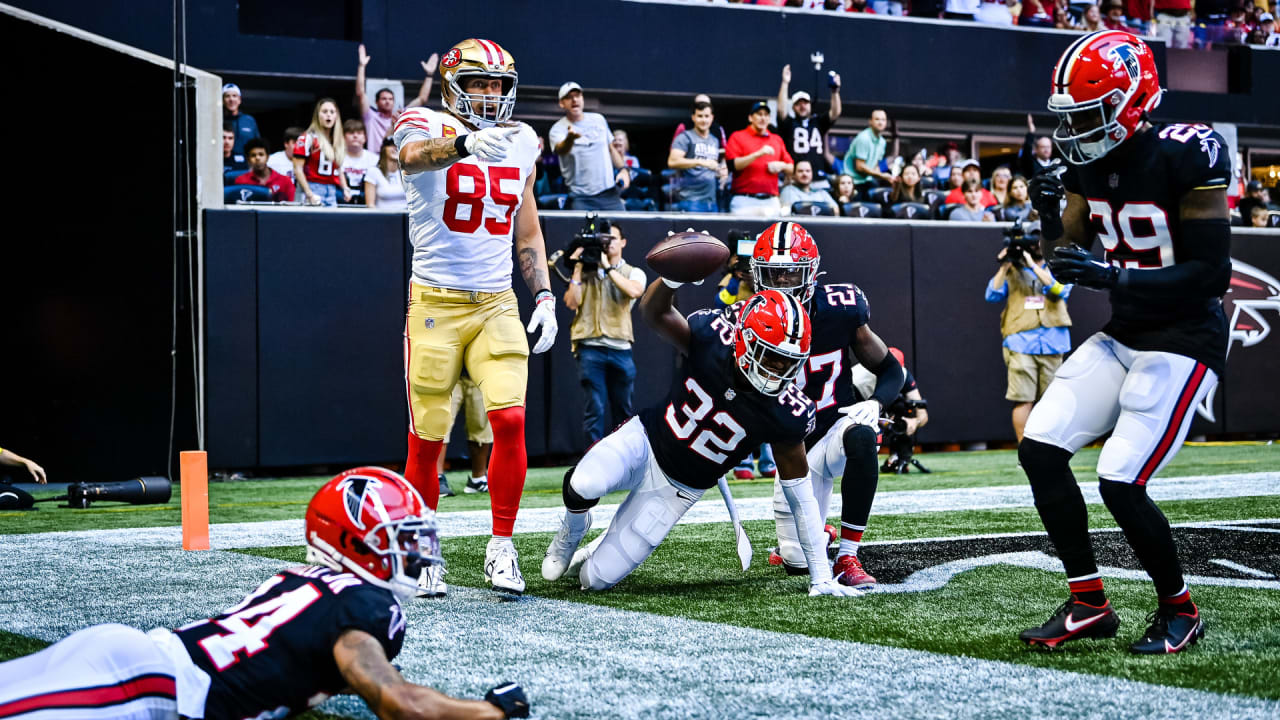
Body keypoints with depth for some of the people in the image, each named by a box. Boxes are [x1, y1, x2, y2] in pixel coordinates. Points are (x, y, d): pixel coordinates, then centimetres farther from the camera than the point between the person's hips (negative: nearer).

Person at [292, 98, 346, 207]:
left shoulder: (340, 141, 15)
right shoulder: (308, 138, -5)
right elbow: (297, 169, -8)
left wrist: (345, 188, 8)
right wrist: (309, 194, -14)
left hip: (332, 193, 6)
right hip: (313, 188, -6)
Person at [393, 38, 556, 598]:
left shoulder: (520, 142, 11)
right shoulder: (427, 127, -6)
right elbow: (415, 154, -33)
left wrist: (544, 296, 7)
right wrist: (466, 142, -55)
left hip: (497, 305, 4)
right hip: (435, 303, -4)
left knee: (510, 419, -13)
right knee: (427, 438, 0)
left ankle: (501, 548, 0)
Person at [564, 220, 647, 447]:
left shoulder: (633, 273, 12)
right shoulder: (586, 273, 11)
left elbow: (634, 291, -12)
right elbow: (572, 302, -2)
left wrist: (607, 267, -10)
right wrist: (577, 268, -3)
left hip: (620, 349, 2)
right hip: (590, 348, -2)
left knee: (623, 410, 8)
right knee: (594, 409, -8)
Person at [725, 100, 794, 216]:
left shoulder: (777, 140, 19)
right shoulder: (737, 137, 5)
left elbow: (791, 167, 22)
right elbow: (732, 165, -9)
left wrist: (781, 165, -1)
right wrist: (758, 154, -16)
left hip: (771, 201, 4)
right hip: (744, 201, -4)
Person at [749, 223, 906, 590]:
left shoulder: (842, 309, -13)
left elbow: (891, 370, -1)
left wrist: (874, 403, -21)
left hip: (839, 427, -1)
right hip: (796, 448, 1)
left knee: (861, 437, -40)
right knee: (799, 563, -3)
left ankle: (847, 558, -29)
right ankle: (794, 546, 40)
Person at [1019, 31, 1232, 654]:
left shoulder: (1184, 158, -21)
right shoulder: (1089, 164, 2)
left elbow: (1212, 275, -23)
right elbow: (1065, 260, 9)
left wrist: (1108, 277, -29)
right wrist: (1048, 215, -12)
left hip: (1183, 342, -8)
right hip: (1122, 337, 8)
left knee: (1121, 482, -14)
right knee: (1039, 448, -1)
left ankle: (1179, 609, 10)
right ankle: (1088, 604, 9)